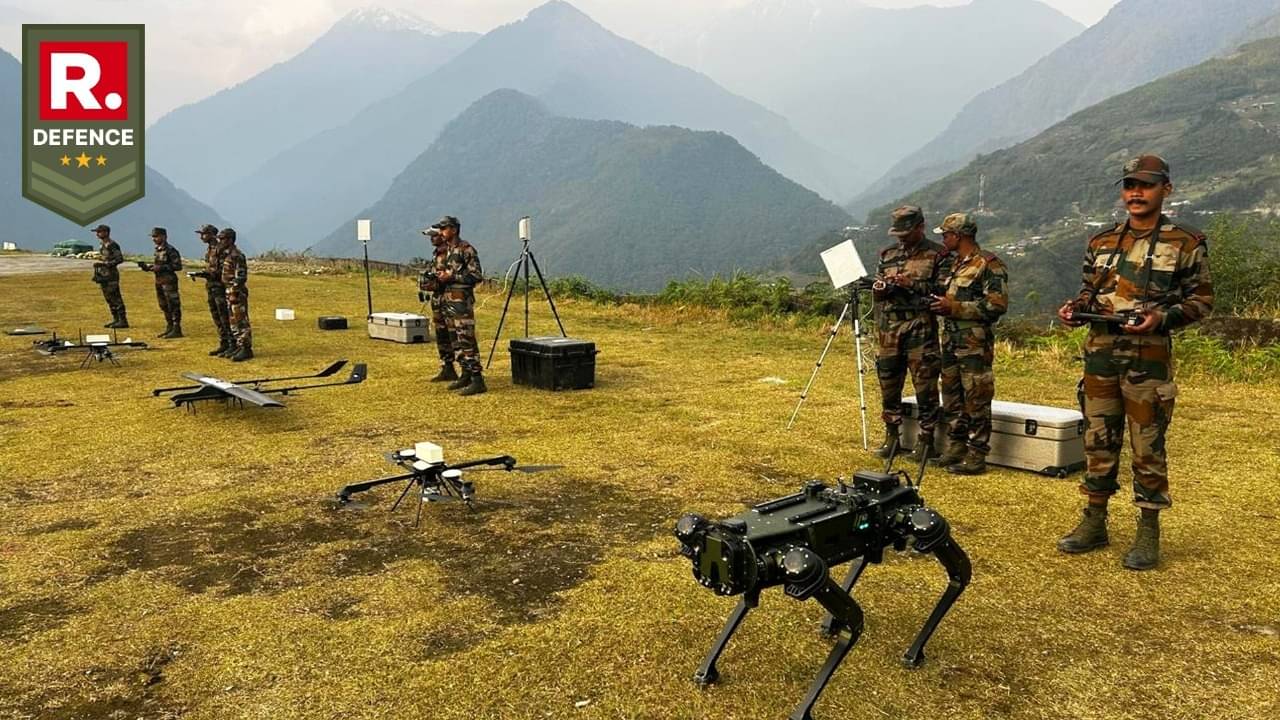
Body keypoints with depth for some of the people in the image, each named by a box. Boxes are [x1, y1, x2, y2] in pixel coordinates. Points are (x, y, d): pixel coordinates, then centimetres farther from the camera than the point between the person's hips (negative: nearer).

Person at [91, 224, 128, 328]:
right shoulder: (103, 245, 14)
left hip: (111, 276, -10)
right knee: (109, 299, 12)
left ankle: (123, 321, -5)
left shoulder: (112, 245, -15)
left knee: (116, 299, -8)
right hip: (103, 276, 10)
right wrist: (98, 263, 9)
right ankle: (115, 319, 19)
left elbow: (120, 259, -21)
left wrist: (104, 263, -20)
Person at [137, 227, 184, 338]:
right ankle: (169, 328, 22)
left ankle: (177, 330, -4)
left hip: (169, 282, -9)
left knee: (173, 306, -6)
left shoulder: (170, 250, -13)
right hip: (159, 282, 9)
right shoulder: (157, 250, 14)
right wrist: (146, 266, 6)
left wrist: (161, 267, -20)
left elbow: (178, 266, -17)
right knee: (164, 306, 14)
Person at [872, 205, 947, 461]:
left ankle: (926, 439, 7)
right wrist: (879, 288, -4)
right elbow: (876, 295, 18)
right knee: (888, 384, 10)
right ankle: (891, 436, 22)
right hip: (889, 328, 5)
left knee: (925, 387, -3)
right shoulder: (888, 254, 15)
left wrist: (913, 285, -16)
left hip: (921, 330, -5)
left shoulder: (936, 255, 0)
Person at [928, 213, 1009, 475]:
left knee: (976, 400, -3)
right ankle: (955, 447, 24)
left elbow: (997, 304, -17)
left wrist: (954, 308, -18)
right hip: (950, 342, 9)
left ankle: (977, 456, 2)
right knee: (952, 397, 13)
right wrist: (939, 303, 8)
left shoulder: (988, 264, -10)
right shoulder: (954, 264, 17)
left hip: (975, 344, -9)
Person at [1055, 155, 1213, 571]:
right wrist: (1073, 309, -2)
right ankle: (1094, 523, 21)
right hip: (1100, 353, 4)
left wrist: (1162, 317, -18)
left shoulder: (1186, 243, -1)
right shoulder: (1102, 242, 11)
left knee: (1147, 447, 1)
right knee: (1098, 442, 10)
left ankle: (1148, 533, 13)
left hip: (1148, 356, -4)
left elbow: (1202, 299, 0)